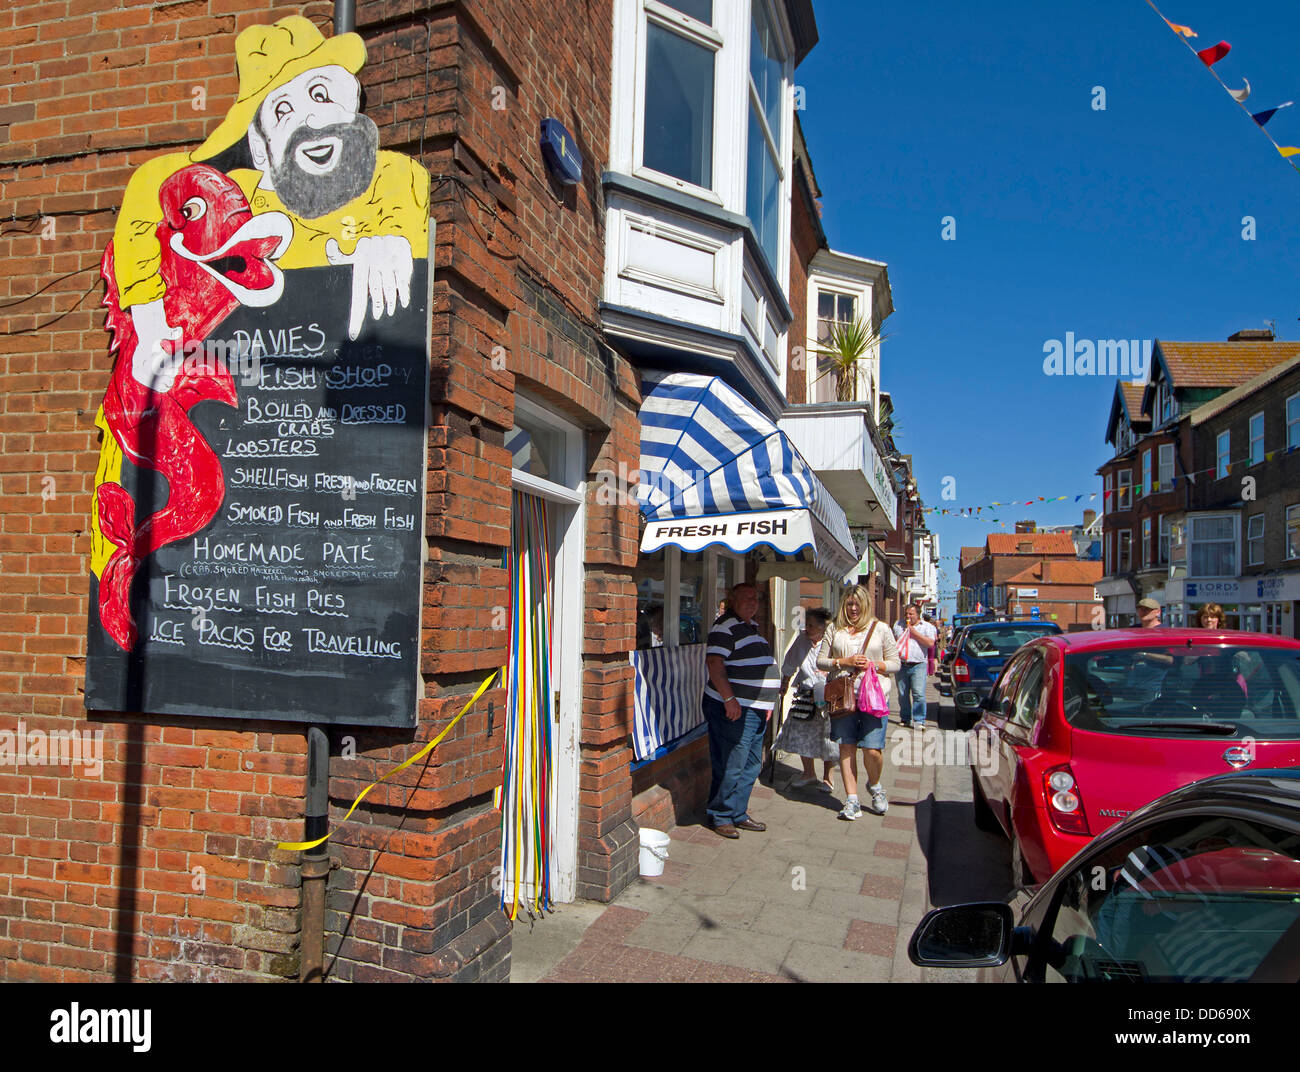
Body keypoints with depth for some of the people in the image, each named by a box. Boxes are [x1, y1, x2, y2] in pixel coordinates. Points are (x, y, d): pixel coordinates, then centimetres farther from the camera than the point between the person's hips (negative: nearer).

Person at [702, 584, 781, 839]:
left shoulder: (752, 627, 18)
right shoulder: (725, 627, -12)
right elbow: (714, 662, -21)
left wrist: (766, 702, 22)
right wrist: (729, 699, -26)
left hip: (755, 710, 10)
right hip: (734, 708, -10)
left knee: (751, 766, 15)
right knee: (731, 765, -5)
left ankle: (738, 814, 26)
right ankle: (720, 816, 9)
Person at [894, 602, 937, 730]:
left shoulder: (927, 627, 4)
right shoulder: (898, 626, 15)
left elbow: (930, 643, -9)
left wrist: (914, 632, -9)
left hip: (918, 665, -4)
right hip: (901, 665, 4)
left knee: (919, 694, -12)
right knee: (903, 695, 8)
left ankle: (919, 720, -7)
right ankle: (905, 718, 20)